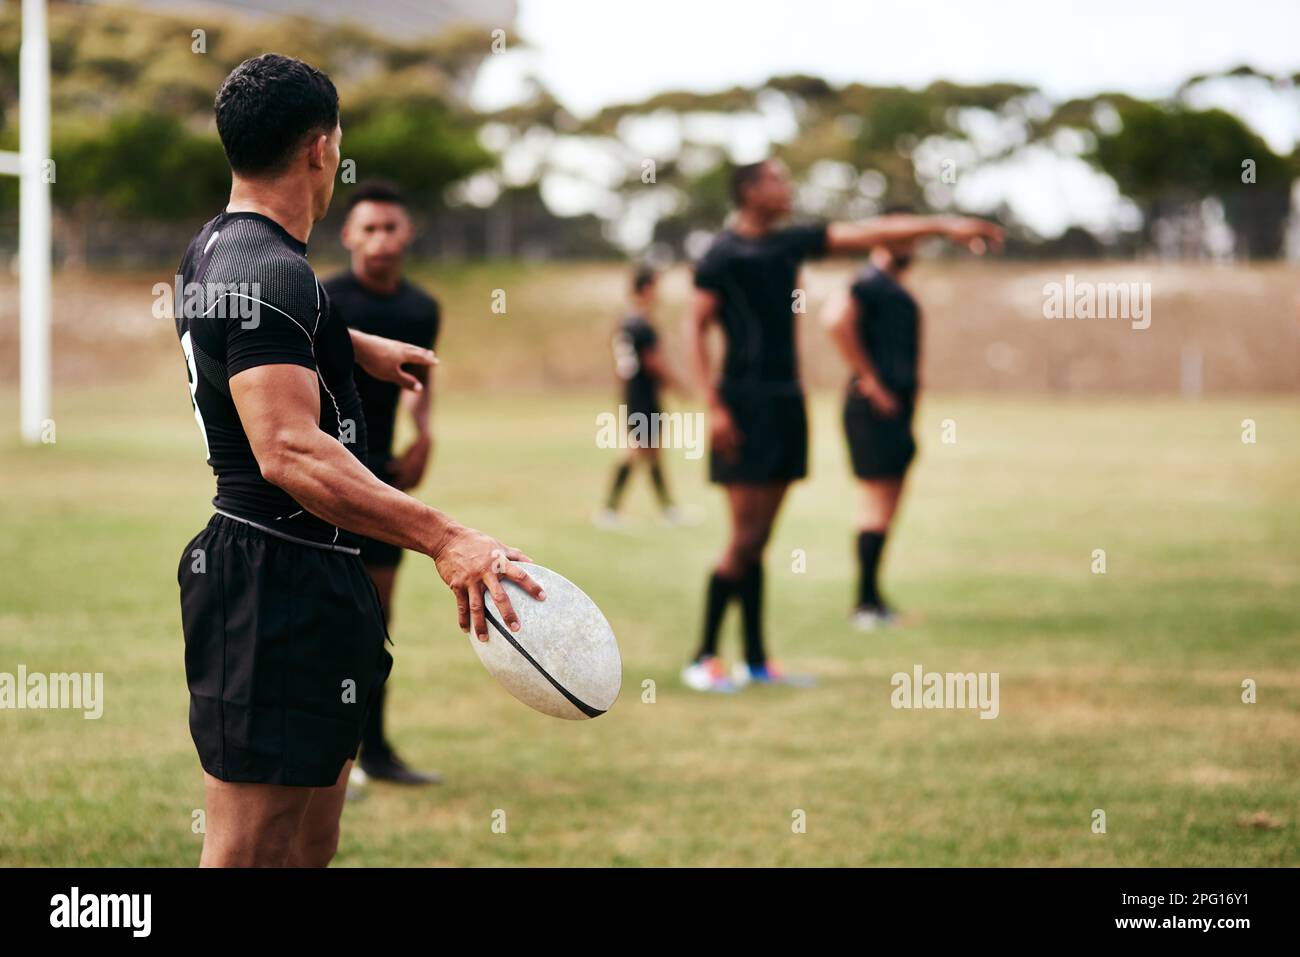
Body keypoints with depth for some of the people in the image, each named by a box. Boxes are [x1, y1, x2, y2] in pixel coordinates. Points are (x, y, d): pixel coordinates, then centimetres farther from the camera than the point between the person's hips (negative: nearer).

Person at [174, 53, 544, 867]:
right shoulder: (271, 272, -19)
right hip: (281, 586, -11)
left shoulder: (216, 250, 15)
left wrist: (358, 347, 55)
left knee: (309, 847, 17)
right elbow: (288, 451, -33)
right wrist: (441, 537, -42)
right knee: (251, 853, -10)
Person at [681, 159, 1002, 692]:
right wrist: (714, 407, -17)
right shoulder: (723, 254, -7)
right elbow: (697, 328, -9)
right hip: (746, 403, -7)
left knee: (758, 539, 10)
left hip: (786, 401, 7)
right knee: (745, 538, -9)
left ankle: (756, 660, 13)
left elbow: (867, 232, 12)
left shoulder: (791, 243, 12)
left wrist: (942, 226, 6)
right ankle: (704, 659, -1)